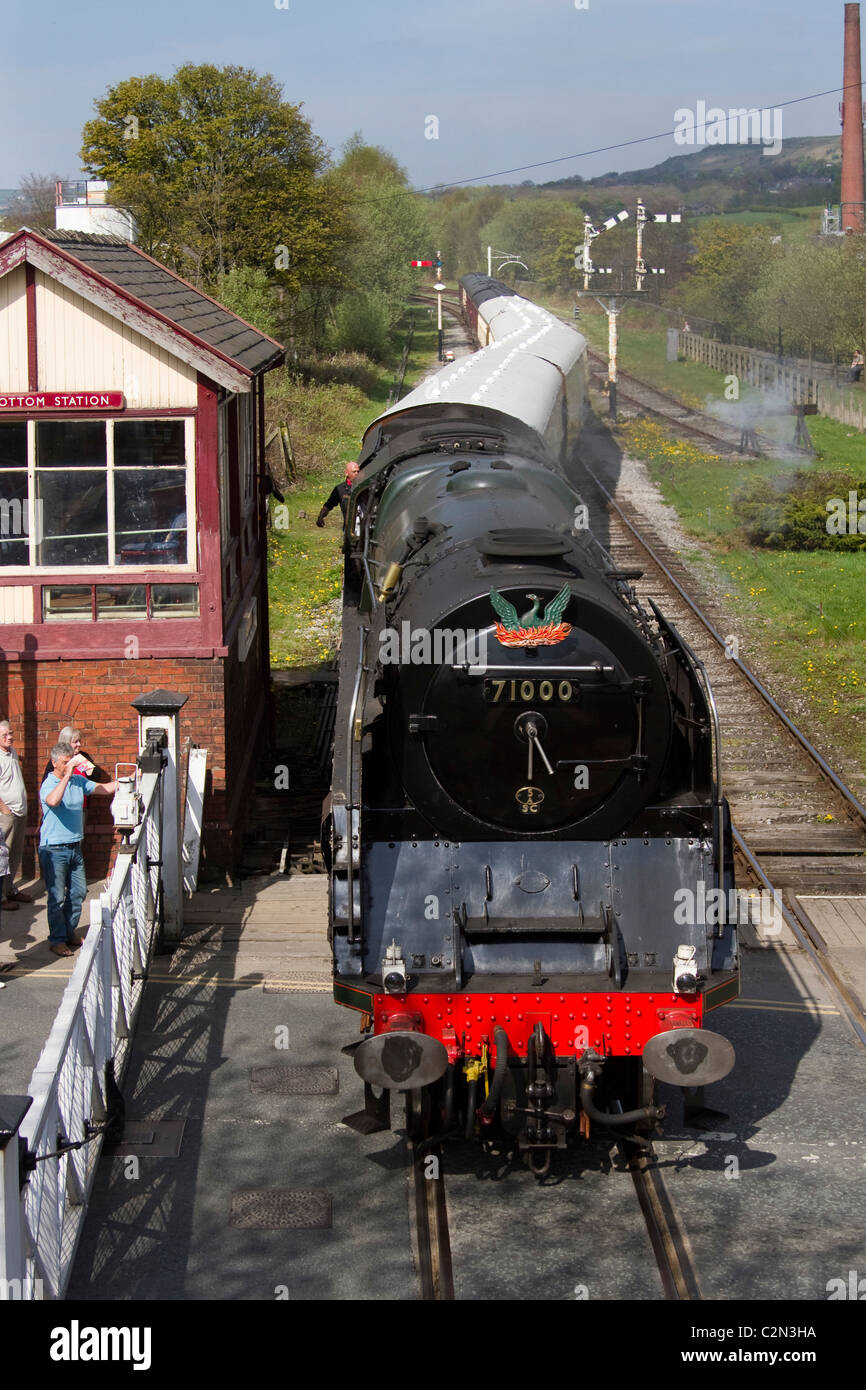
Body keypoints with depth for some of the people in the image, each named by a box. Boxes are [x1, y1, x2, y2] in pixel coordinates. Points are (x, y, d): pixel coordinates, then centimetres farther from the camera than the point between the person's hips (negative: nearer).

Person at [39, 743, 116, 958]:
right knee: (57, 897, -2)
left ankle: (69, 933, 27)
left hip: (75, 847, 7)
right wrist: (67, 775, -32)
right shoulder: (48, 785, -12)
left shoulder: (79, 781, 7)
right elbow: (53, 801, -35)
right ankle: (57, 940, 8)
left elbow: (105, 788, 13)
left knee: (78, 892, 12)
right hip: (54, 849, -7)